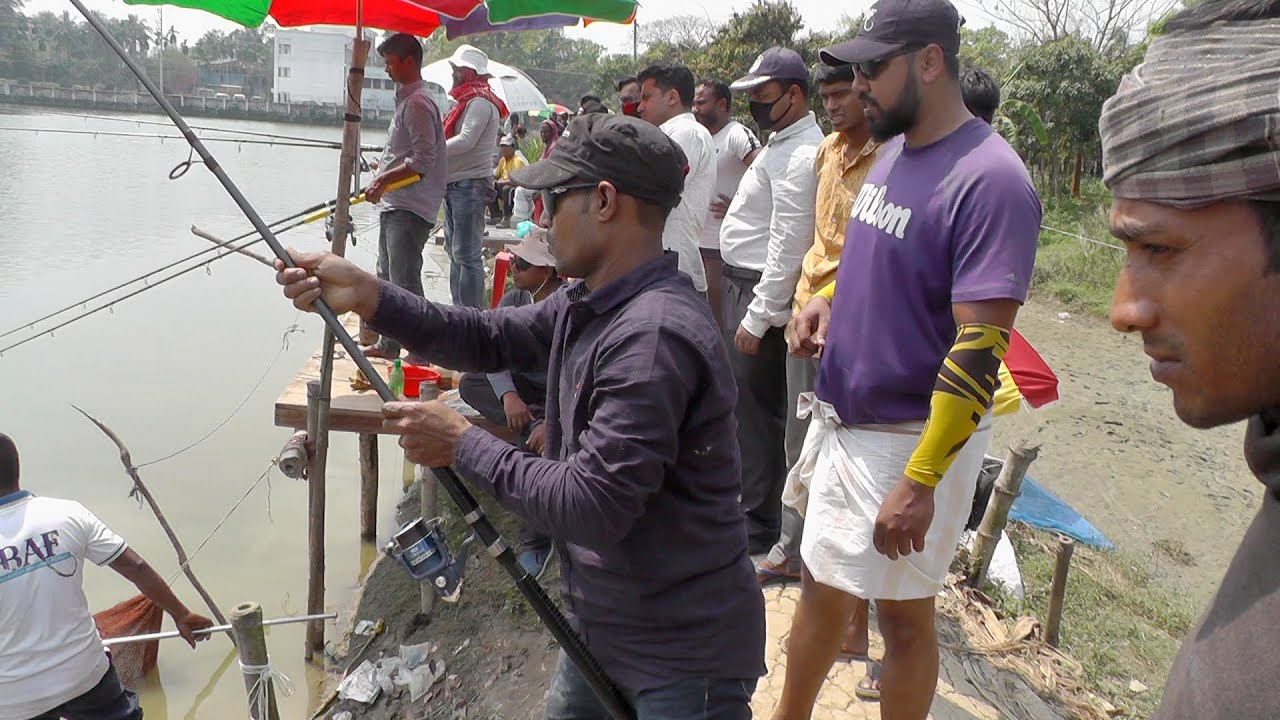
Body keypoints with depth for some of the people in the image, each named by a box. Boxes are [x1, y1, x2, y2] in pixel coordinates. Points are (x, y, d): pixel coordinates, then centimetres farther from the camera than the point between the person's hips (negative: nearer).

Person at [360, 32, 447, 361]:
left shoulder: (418, 103, -15)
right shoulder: (406, 99, 17)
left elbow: (424, 160, -23)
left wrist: (383, 180, -21)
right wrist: (382, 179, 20)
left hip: (410, 209, -11)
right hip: (394, 204, 11)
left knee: (404, 281, -10)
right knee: (387, 277, 17)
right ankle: (388, 343, 28)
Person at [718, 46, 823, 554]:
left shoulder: (800, 155, -18)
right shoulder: (783, 144, 16)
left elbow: (788, 244, -23)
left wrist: (758, 317, -23)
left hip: (761, 292, -11)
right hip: (743, 283, 11)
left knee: (755, 411, -3)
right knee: (749, 403, 19)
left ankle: (758, 527, 9)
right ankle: (748, 498, 35)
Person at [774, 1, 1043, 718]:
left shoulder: (990, 179, -20)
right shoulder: (892, 150, 6)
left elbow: (981, 348, -24)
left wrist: (919, 483, -25)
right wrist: (827, 300, 1)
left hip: (911, 439, -8)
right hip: (840, 417, 8)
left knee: (903, 610, 10)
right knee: (821, 583, 20)